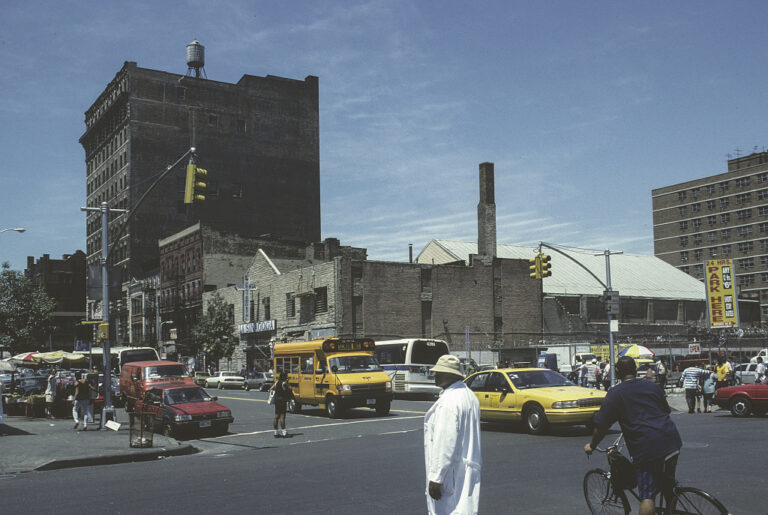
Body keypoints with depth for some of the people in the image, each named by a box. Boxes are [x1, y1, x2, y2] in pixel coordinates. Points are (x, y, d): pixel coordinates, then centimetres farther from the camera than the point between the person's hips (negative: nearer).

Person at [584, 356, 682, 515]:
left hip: (644, 447, -5)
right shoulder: (653, 386, 16)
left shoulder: (615, 394, 2)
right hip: (671, 441, 5)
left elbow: (601, 425, 0)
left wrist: (591, 445, 15)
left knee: (647, 496, -2)